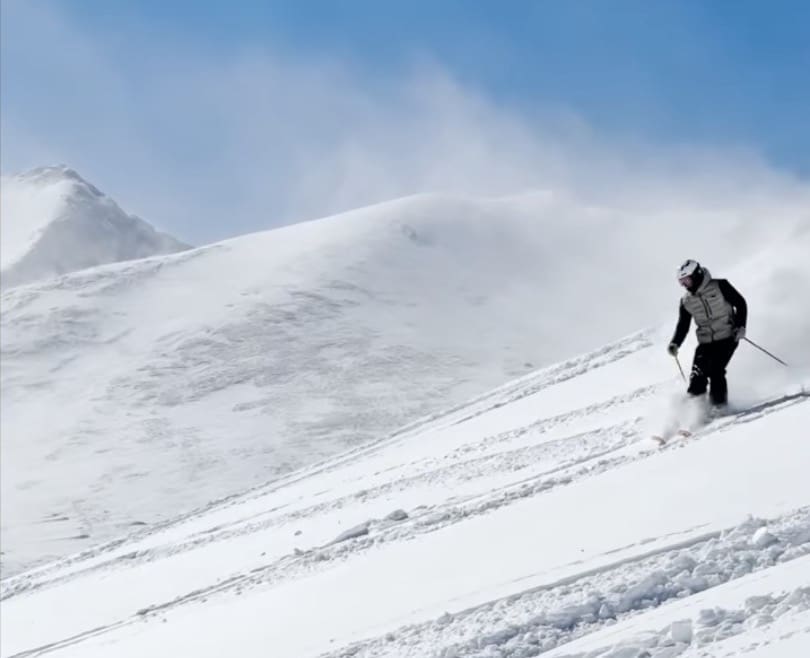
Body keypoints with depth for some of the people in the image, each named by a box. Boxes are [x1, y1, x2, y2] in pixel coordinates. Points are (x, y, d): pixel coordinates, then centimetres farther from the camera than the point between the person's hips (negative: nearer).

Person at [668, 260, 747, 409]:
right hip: (705, 342, 4)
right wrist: (675, 344, -5)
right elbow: (683, 326, 12)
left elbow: (740, 303, 0)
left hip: (727, 337, -4)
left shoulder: (719, 286, -6)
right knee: (697, 375, -12)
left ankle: (720, 406, -10)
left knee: (715, 371, -21)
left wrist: (740, 326, -11)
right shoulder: (686, 301, 7)